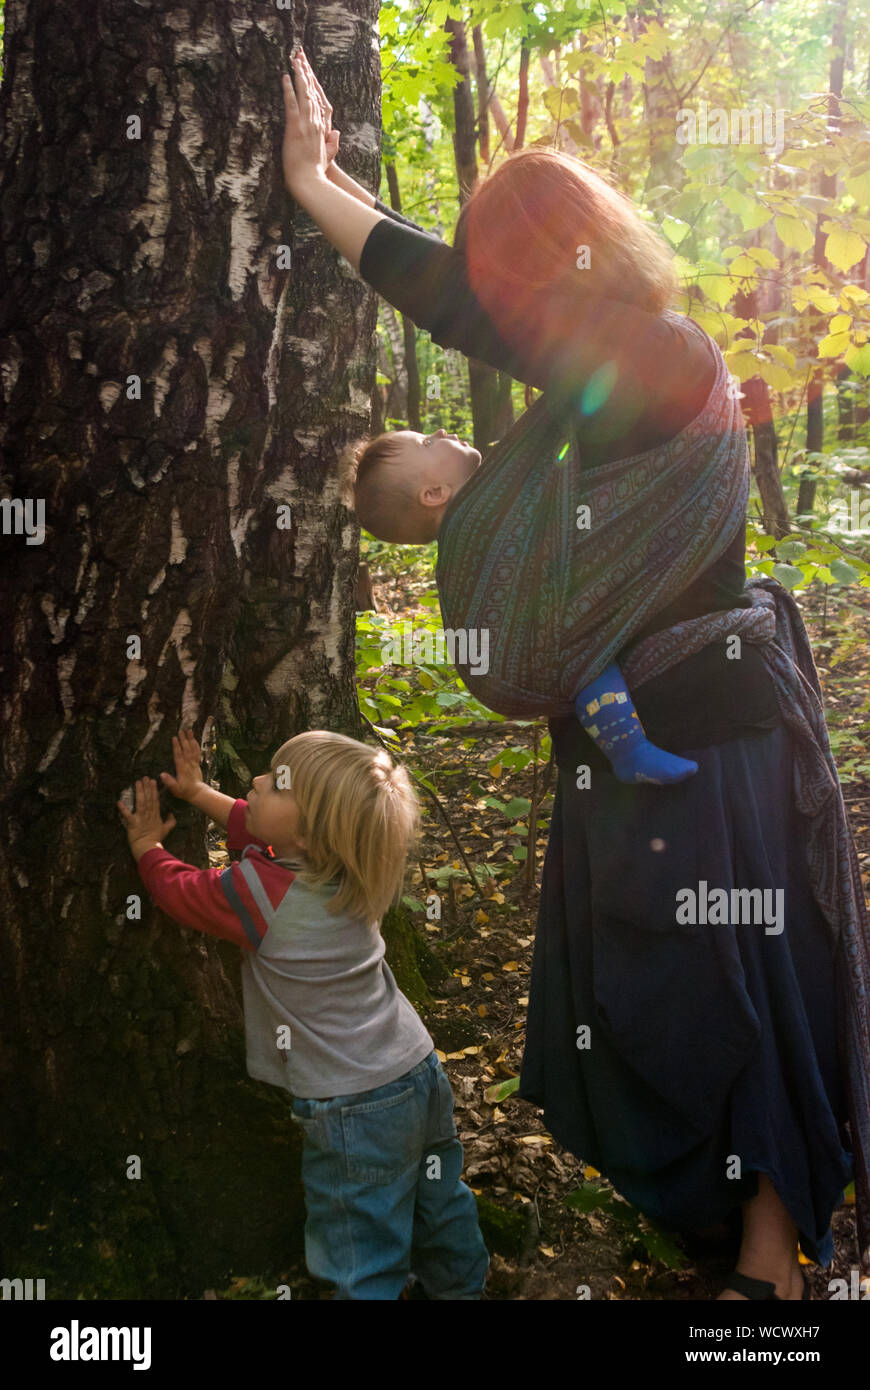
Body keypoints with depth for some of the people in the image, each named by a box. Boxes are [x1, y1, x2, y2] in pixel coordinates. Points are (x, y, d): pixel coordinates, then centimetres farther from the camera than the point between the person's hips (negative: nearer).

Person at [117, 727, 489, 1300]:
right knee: (441, 1211, 27)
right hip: (422, 1076, 8)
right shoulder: (343, 869, -3)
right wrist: (199, 792, 24)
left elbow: (177, 887, -1)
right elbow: (256, 829, 17)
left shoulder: (256, 893, -22)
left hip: (353, 1109, -8)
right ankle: (462, 1287, 47)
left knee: (363, 1272, 7)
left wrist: (147, 845, 17)